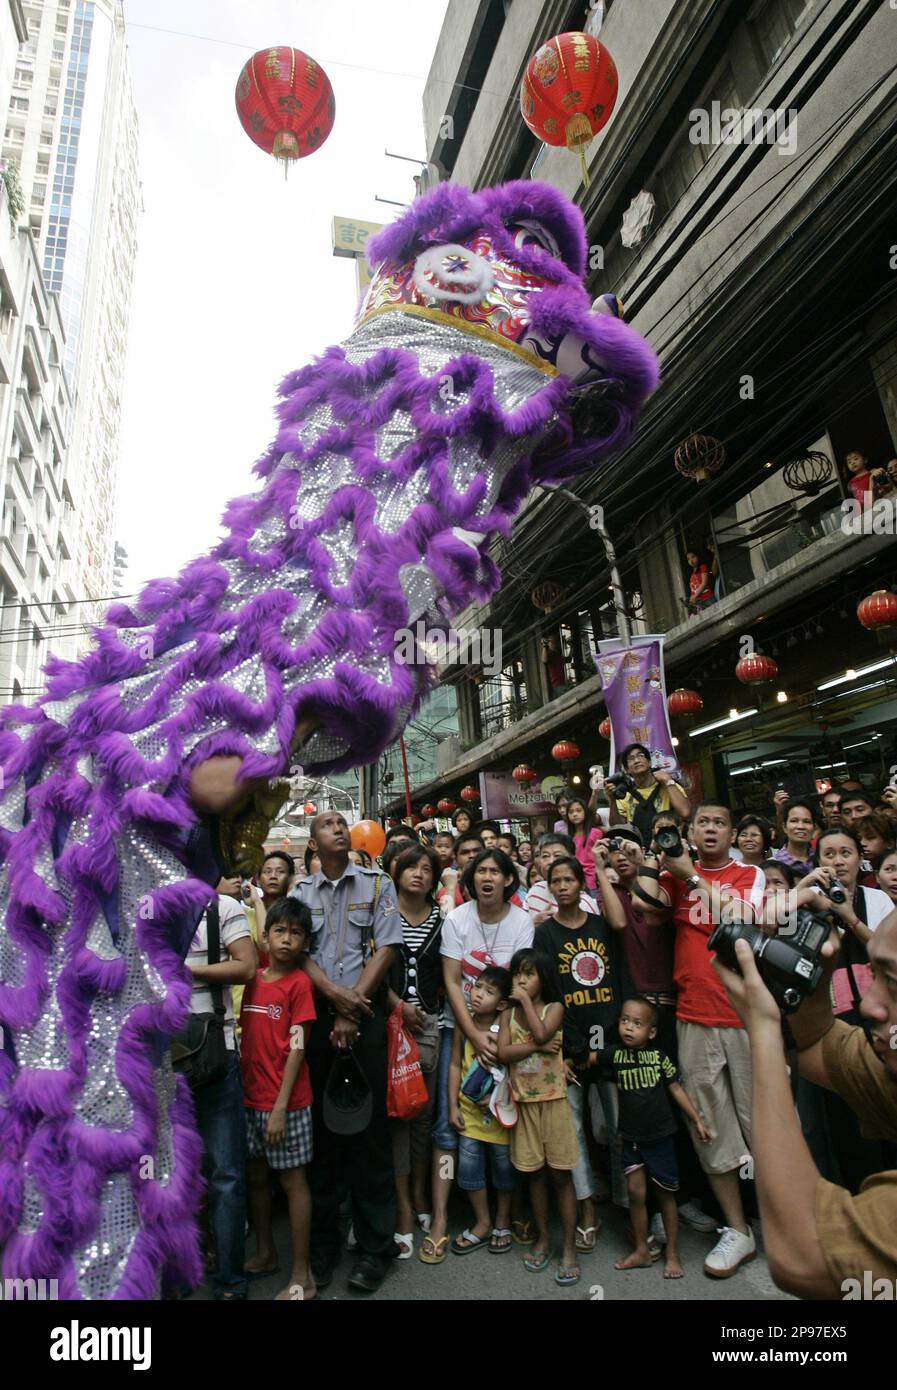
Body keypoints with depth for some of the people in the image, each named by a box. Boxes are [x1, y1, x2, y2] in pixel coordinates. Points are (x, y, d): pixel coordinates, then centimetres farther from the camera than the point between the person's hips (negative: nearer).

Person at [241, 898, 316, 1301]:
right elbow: (246, 1038, 9)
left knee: (292, 1180, 5)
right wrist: (242, 1090, 4)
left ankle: (301, 1275, 18)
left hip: (285, 1102, -6)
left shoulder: (299, 983, -13)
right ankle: (265, 1252, 38)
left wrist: (280, 1106, -16)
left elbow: (297, 1048, -14)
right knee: (256, 1175, 18)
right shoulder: (252, 980, 4)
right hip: (250, 1097, 6)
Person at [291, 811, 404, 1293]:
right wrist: (337, 996, -13)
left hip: (365, 1017, -2)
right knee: (320, 1126, 9)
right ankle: (321, 1243, 23)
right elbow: (299, 951, 0)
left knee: (369, 1127, 2)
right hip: (317, 1016, 2)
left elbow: (386, 948, -4)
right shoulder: (301, 892, 9)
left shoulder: (376, 884, 3)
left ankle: (375, 1247, 14)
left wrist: (352, 1010, -8)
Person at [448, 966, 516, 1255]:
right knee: (469, 1168, 10)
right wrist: (453, 1105, -1)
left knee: (504, 1167, 13)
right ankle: (482, 1223, 31)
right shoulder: (463, 1026, -8)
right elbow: (455, 1065, 0)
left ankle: (502, 1223, 36)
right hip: (470, 1111, 3)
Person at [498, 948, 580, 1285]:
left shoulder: (554, 1008, -5)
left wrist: (526, 1001, -16)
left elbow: (541, 1033, -24)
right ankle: (542, 1237, 29)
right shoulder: (509, 1012, 2)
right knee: (534, 1173, 14)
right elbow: (503, 1053, -11)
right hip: (524, 1102, 3)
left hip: (553, 1100, -3)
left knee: (561, 1175, 4)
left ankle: (569, 1247, 14)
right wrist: (538, 1046, -18)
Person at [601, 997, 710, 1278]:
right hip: (630, 1136, 1)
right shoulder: (614, 1054, -8)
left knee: (665, 1193, 11)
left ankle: (672, 1253, 26)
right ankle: (642, 1251, 25)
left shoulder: (659, 1056, -11)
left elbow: (676, 1089, -2)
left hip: (660, 1135, -1)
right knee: (635, 1192, 7)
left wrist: (697, 1120, 0)